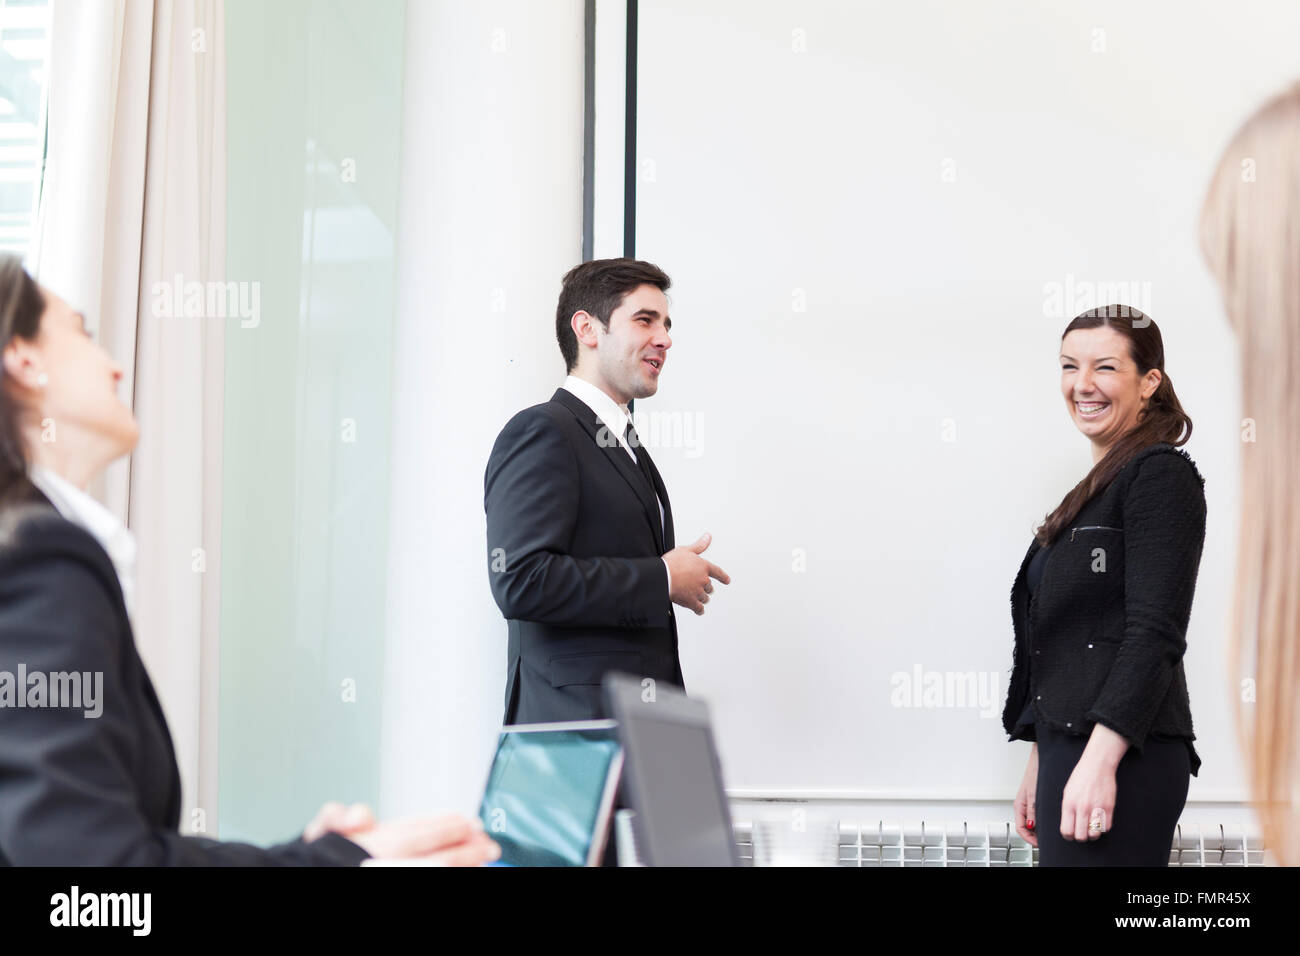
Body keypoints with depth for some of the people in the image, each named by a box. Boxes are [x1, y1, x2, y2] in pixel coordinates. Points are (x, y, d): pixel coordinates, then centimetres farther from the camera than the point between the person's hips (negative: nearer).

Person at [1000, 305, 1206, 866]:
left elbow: (1154, 632, -16)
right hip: (1070, 747, 9)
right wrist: (1039, 768, 19)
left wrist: (1099, 760, -22)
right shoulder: (1098, 488, 20)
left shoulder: (1163, 475, -6)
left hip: (1120, 757, -9)